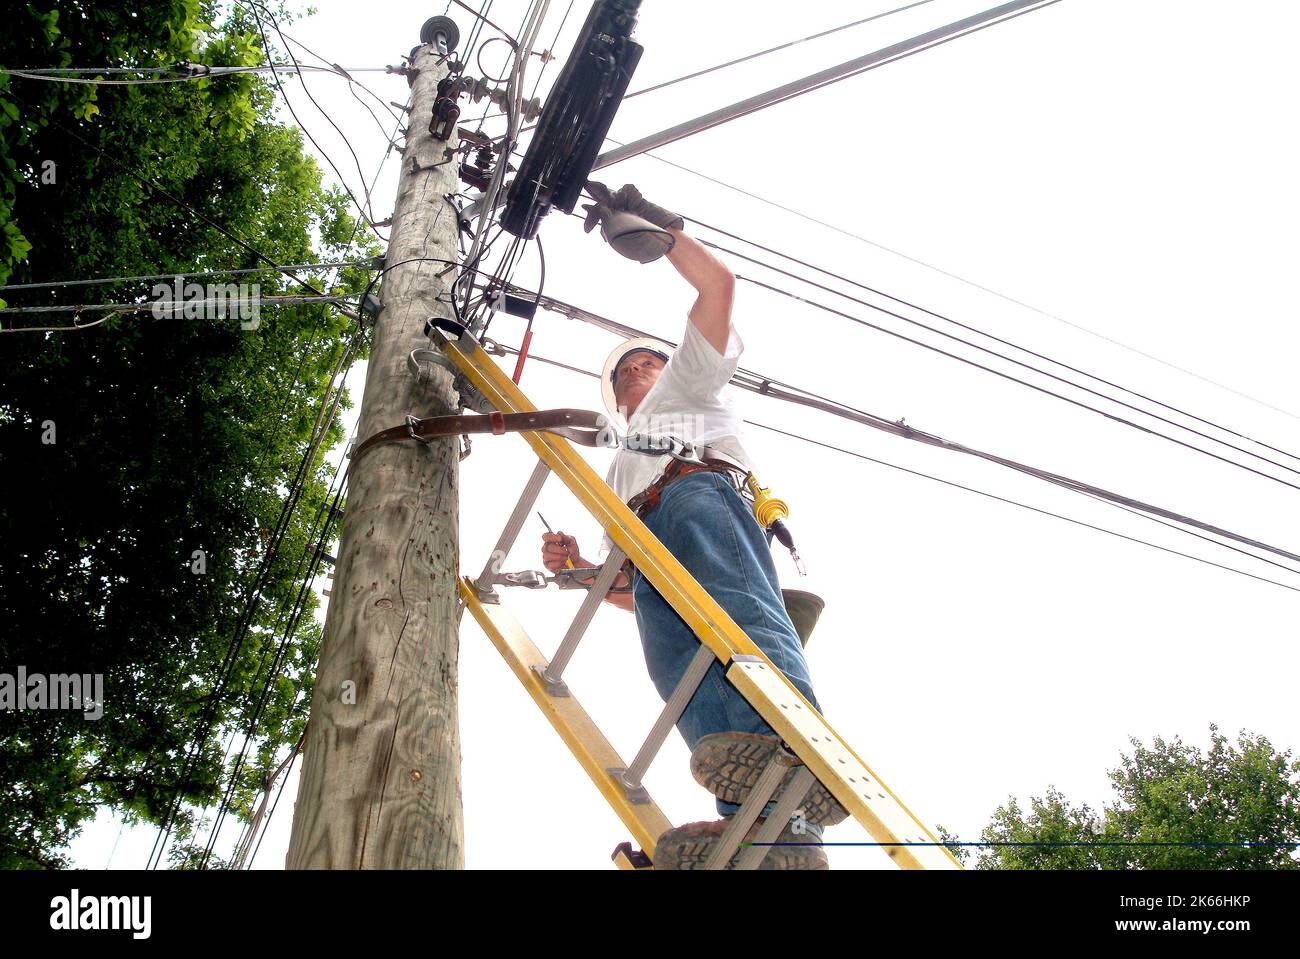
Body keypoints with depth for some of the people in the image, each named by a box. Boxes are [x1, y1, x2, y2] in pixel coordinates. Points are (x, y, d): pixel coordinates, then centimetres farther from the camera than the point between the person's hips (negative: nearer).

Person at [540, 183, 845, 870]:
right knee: (677, 662, -29)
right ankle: (777, 837, -52)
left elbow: (719, 283, 26)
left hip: (697, 493, -3)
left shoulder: (686, 387, 37)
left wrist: (654, 224, 32)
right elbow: (635, 593, 38)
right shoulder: (616, 475, 47)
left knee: (733, 606, -37)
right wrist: (580, 568, 19)